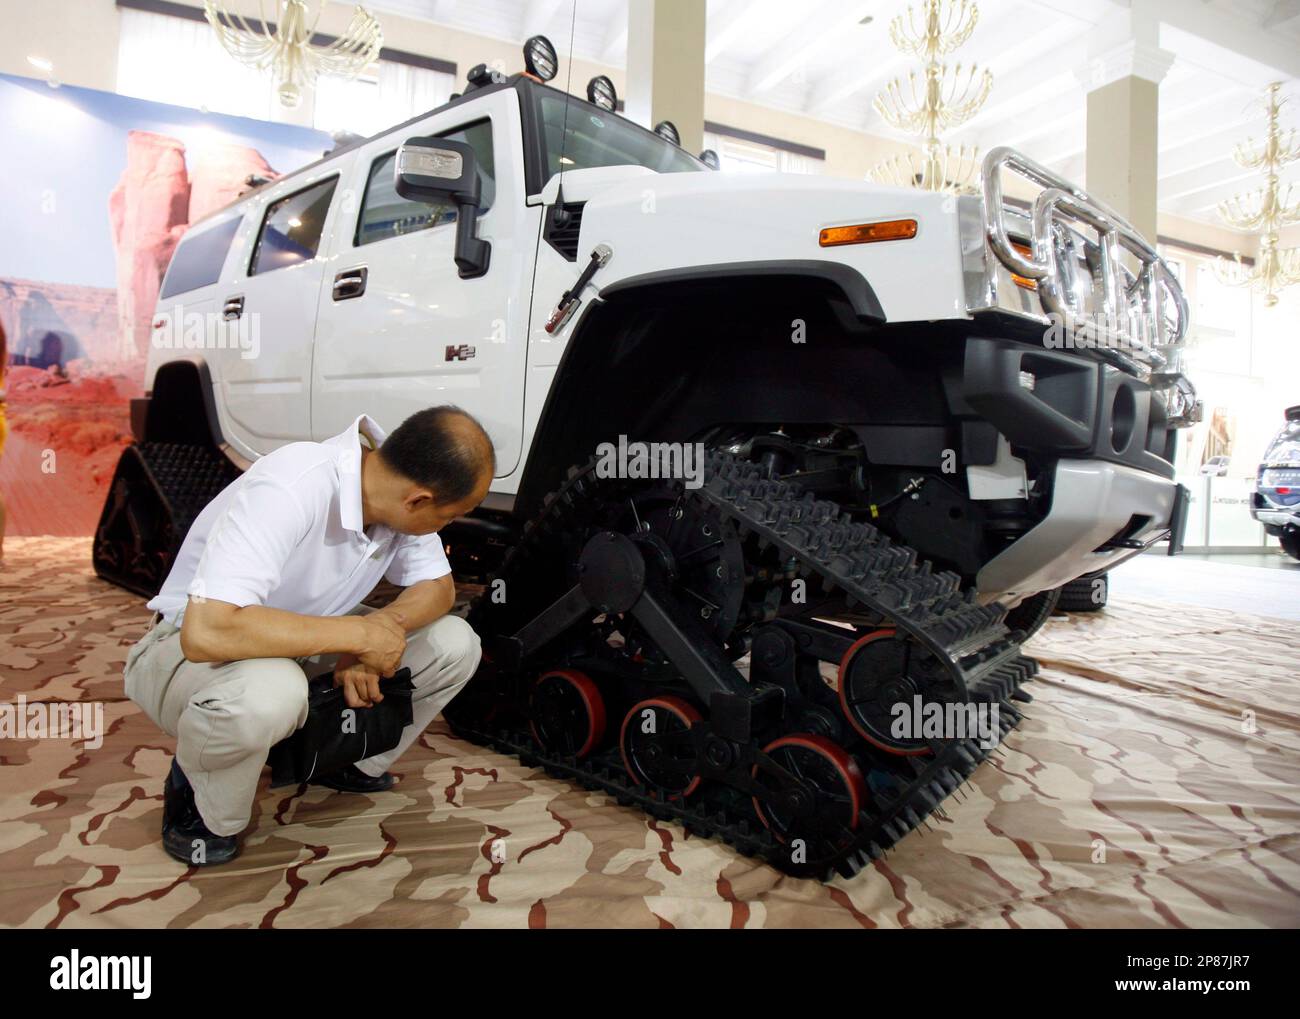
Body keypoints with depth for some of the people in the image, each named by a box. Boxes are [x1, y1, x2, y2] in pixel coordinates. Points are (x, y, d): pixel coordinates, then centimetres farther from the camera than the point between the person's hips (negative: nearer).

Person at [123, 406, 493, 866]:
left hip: (299, 643, 6)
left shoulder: (400, 493, -14)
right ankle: (203, 809, -7)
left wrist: (385, 625, -24)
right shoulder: (292, 491, -35)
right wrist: (361, 633, -35)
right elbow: (207, 631, -42)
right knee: (267, 691, -42)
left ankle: (348, 760, 11)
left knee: (455, 645, -12)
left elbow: (438, 587, -2)